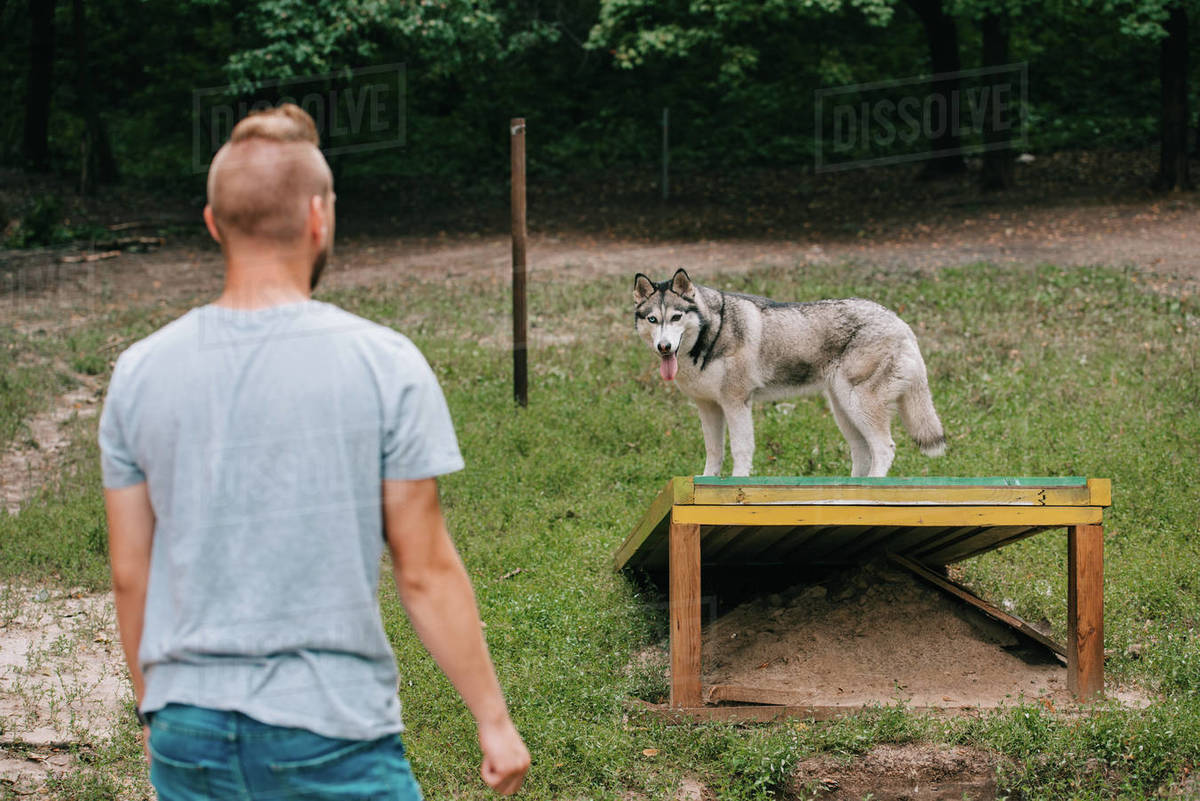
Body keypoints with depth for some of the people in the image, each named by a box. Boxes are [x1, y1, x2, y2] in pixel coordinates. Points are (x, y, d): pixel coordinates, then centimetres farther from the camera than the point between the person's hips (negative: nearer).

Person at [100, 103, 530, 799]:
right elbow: (425, 572, -7)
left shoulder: (139, 374, 1)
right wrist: (494, 720, 3)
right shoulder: (385, 366, -9)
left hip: (188, 740, 4)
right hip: (332, 738, -4)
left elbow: (130, 577, 7)